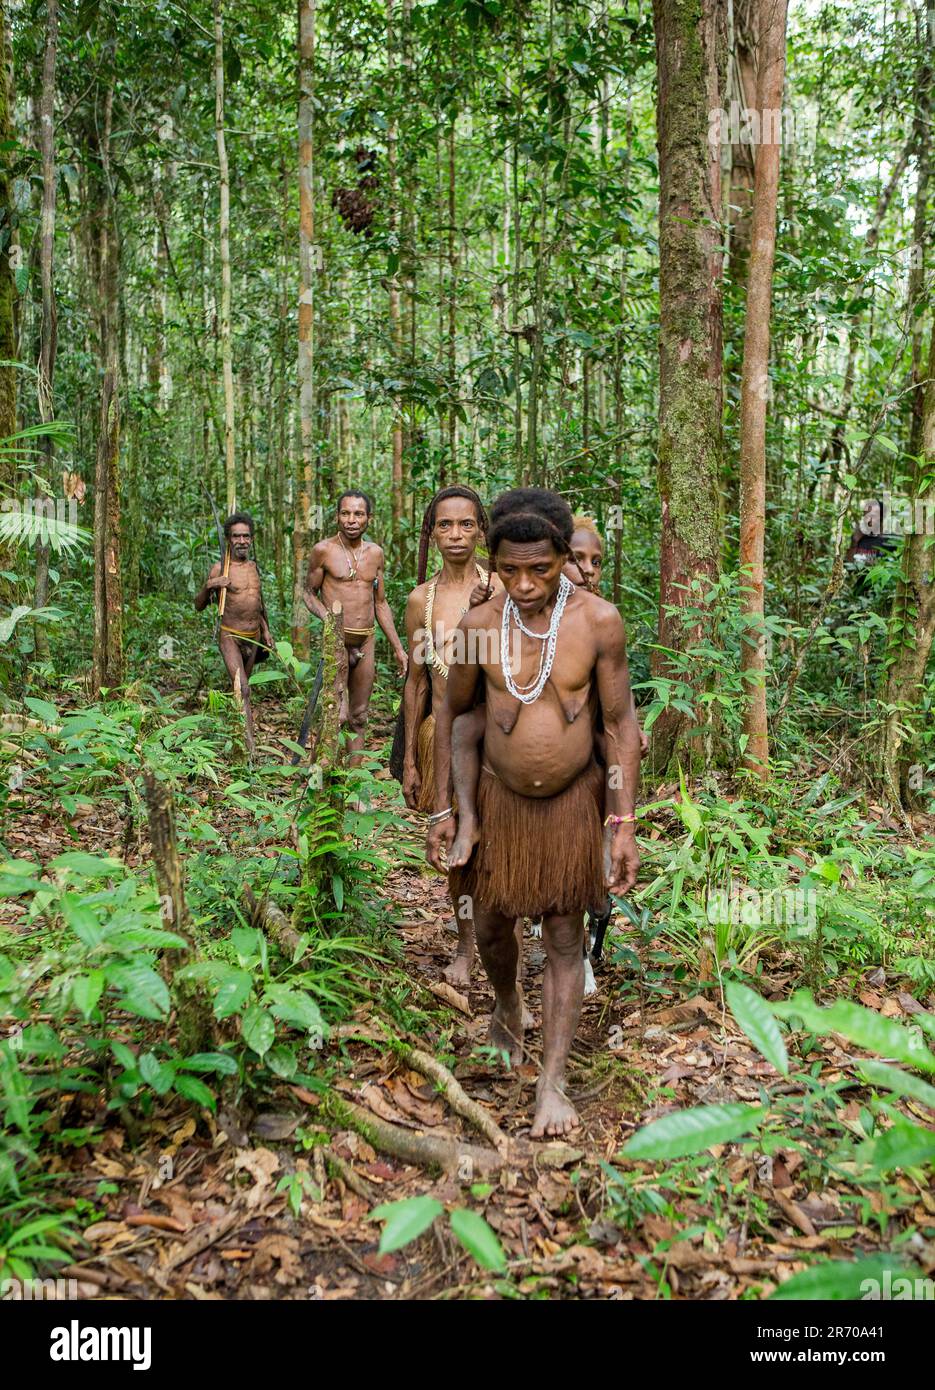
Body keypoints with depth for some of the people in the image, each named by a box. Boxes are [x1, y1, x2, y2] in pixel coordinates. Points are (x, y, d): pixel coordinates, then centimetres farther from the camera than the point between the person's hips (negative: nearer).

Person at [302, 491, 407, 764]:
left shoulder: (375, 553, 9)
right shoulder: (324, 550, -5)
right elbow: (309, 593, 4)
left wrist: (398, 647, 12)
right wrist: (327, 616, -18)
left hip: (366, 642, 5)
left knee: (359, 717, 9)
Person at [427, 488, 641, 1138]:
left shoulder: (599, 621, -13)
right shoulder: (479, 623, -9)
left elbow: (622, 723, -8)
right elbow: (452, 712, 3)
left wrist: (624, 824, -10)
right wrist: (444, 809, 3)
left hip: (573, 799, -2)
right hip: (499, 797, 2)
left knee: (565, 937, 5)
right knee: (491, 921, 15)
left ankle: (554, 1080, 17)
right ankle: (508, 1005, 47)